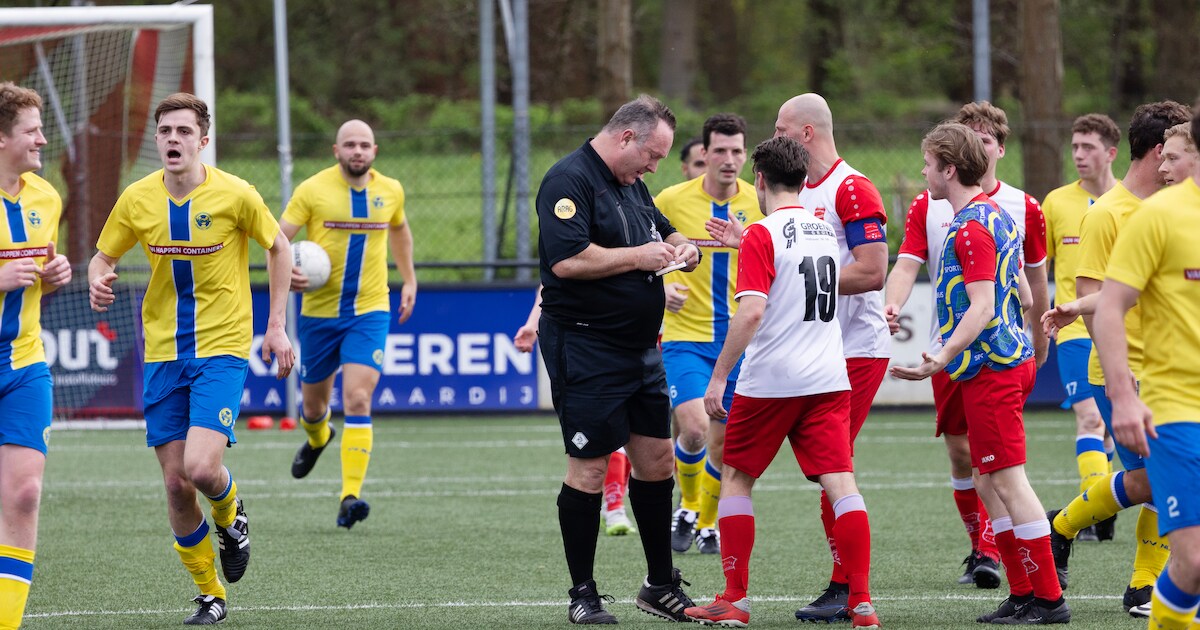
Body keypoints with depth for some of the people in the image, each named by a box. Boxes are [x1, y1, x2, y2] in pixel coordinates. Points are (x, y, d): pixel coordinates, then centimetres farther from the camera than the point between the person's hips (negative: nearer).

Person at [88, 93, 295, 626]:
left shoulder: (234, 195, -9)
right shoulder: (137, 199, -1)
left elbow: (278, 247, 5)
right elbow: (103, 256, 10)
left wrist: (276, 325, 2)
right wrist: (98, 282, -14)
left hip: (222, 348, -3)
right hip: (164, 352, 3)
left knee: (201, 467, -21)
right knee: (176, 484, -1)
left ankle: (230, 515, 16)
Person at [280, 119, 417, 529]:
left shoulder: (390, 191, 3)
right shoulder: (313, 190, -7)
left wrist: (409, 280, 23)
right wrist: (287, 273, -26)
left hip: (369, 312, 0)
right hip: (319, 313, 0)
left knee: (358, 399, -17)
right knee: (314, 401, 15)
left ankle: (350, 496, -21)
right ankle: (317, 438, 53)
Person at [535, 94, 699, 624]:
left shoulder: (631, 183, 15)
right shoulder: (570, 180, -15)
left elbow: (661, 229, 30)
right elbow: (567, 259, -26)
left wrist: (678, 246, 7)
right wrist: (638, 256, -18)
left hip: (639, 350, 9)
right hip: (585, 347, -9)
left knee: (656, 458, 10)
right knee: (590, 468, -4)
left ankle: (661, 585, 19)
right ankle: (582, 596, 4)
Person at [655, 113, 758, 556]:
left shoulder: (758, 204, -2)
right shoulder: (672, 201, -6)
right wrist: (657, 285, -9)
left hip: (738, 340, 2)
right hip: (686, 335, -2)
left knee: (723, 441, 7)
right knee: (693, 428, -21)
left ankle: (708, 523, 30)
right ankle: (688, 507, 6)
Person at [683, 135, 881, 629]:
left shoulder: (762, 236, -10)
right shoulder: (825, 231, 11)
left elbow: (751, 312, -20)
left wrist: (719, 376, -15)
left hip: (770, 381, -5)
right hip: (829, 379, 5)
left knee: (736, 478, 11)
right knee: (840, 483, -2)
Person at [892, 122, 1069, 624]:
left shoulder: (971, 227, -16)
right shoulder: (996, 216, 15)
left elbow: (981, 307, -23)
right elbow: (1020, 294, 23)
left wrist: (942, 358, -30)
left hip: (990, 370, -10)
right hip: (1011, 356, 10)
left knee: (1008, 481, -7)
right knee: (988, 482, 13)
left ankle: (1048, 599, -6)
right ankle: (1023, 595, 14)